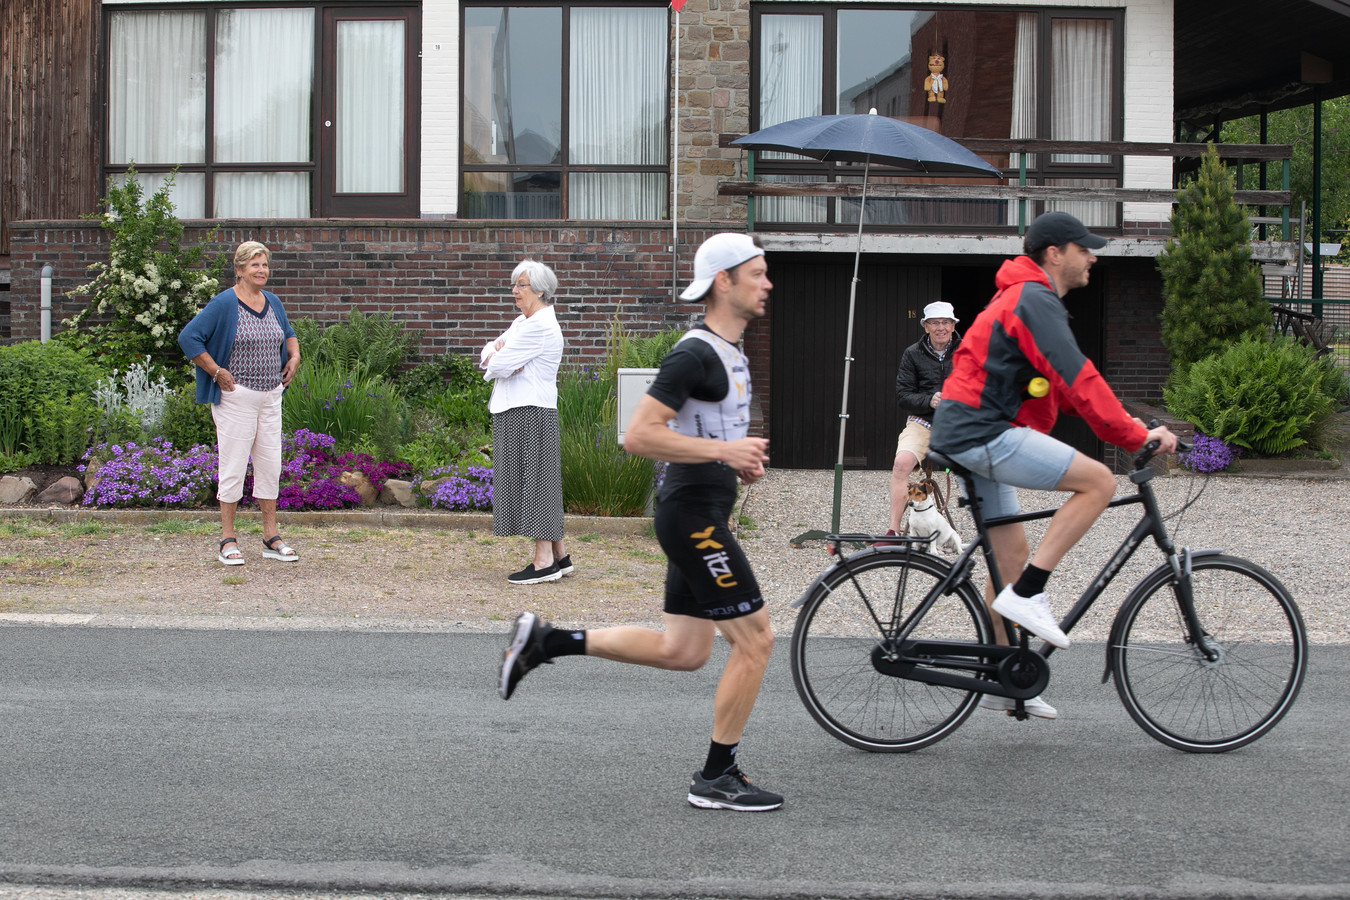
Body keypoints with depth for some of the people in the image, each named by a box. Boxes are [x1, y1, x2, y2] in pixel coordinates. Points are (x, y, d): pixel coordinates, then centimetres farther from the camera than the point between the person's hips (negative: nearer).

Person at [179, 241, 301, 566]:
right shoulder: (223, 304, -10)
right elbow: (188, 338, -13)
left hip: (271, 396, 7)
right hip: (236, 396, -6)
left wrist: (294, 358, 12)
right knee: (234, 467, -3)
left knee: (271, 465, 8)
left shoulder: (273, 302, 11)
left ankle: (271, 538, 15)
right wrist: (217, 372, -13)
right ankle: (228, 541, 4)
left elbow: (289, 333, 30)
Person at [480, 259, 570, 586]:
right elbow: (487, 354, 14)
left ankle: (544, 561, -3)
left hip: (530, 413, -10)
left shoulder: (540, 326, -15)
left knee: (533, 479, -7)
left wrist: (494, 360, 2)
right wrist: (496, 350, -7)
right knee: (538, 483, 12)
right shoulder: (522, 322, 18)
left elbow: (500, 365, -19)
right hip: (516, 412, 10)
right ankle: (559, 556, 19)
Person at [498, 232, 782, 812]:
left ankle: (546, 642, 18)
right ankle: (716, 778, 5)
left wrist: (739, 460, 9)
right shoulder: (693, 354, -17)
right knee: (755, 638, -6)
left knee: (682, 651, 13)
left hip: (702, 512, 10)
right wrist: (724, 450, -23)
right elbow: (639, 436, -22)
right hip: (693, 511, -10)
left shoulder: (730, 352, 15)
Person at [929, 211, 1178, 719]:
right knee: (1098, 481, -16)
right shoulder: (1034, 301, -13)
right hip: (982, 434, -11)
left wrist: (1127, 430, 14)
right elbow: (1078, 382, -20)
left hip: (969, 434, 11)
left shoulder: (1026, 299, 21)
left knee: (1010, 552, 15)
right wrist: (1135, 436, -17)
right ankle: (1027, 594, -13)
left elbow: (1068, 386, 23)